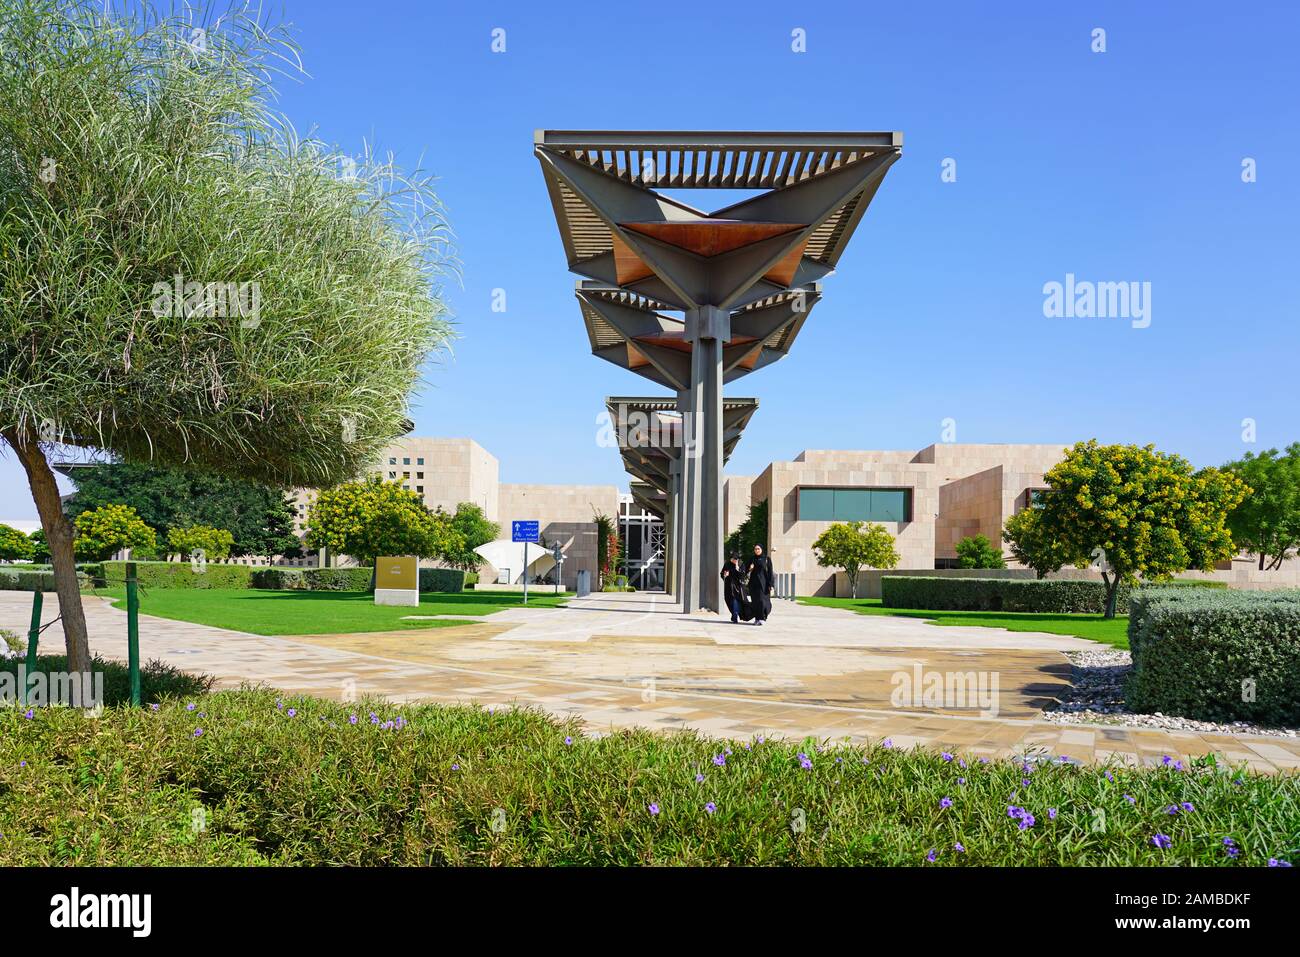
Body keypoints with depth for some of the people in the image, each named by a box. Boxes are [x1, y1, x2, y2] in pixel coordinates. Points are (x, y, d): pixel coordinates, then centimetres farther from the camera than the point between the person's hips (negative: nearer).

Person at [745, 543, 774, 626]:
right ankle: (757, 618, 10)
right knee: (755, 601, 3)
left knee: (762, 600, -11)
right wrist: (749, 569, -12)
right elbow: (746, 570, 13)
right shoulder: (752, 559, 10)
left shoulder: (767, 559, 1)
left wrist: (770, 585, -10)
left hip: (763, 583, -3)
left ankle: (761, 618, -6)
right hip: (753, 583, 3)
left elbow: (770, 572, -2)